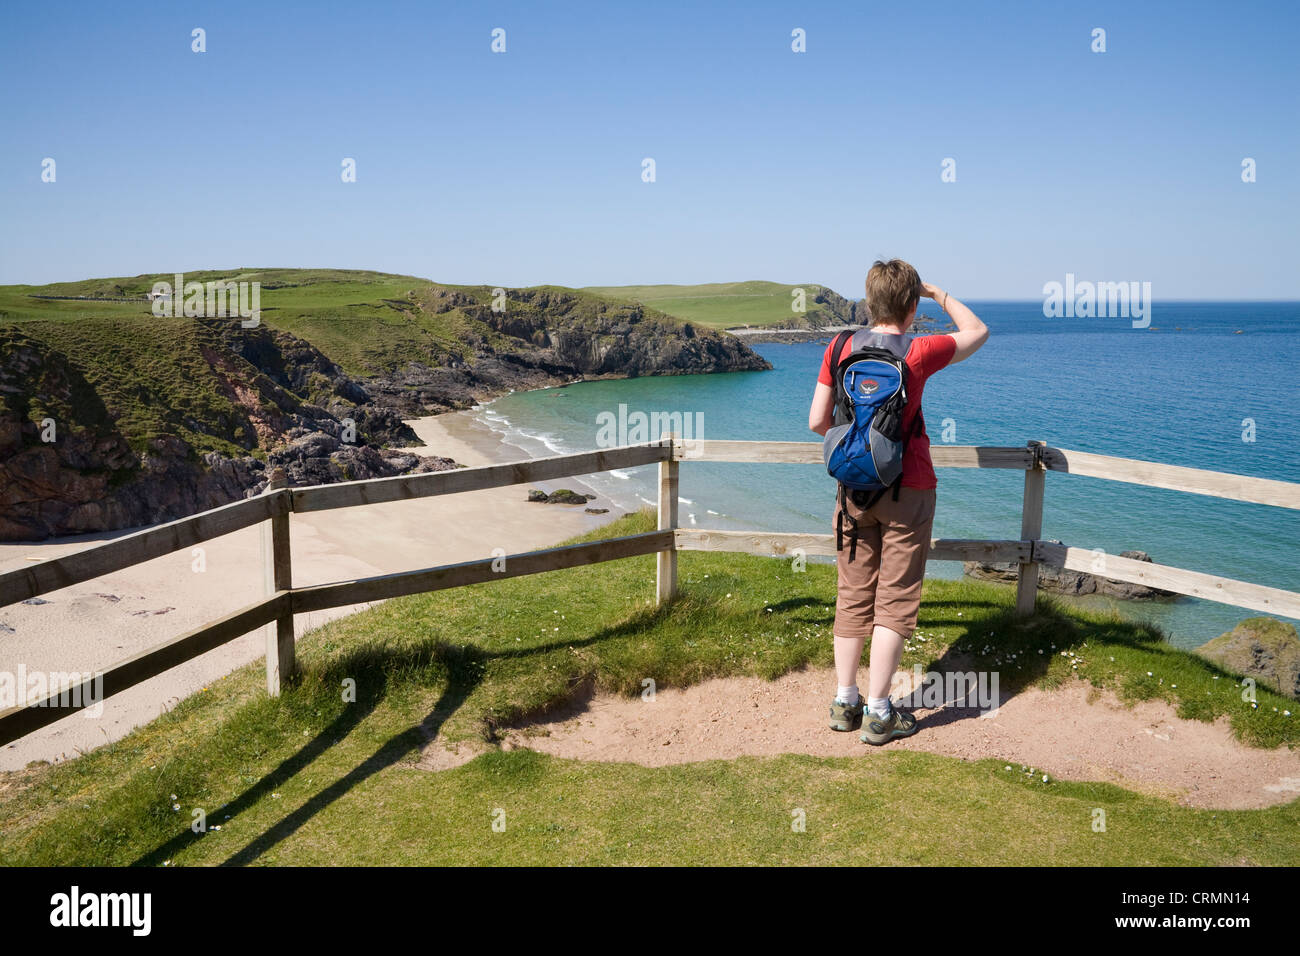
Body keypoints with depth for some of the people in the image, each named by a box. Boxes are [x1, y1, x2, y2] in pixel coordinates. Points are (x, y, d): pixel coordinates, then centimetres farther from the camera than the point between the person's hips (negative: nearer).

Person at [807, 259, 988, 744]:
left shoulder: (841, 349, -2)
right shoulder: (918, 352, -11)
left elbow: (818, 421, 0)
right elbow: (978, 331, 7)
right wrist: (937, 292, 15)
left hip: (854, 487, 4)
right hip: (907, 489, -4)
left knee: (854, 596, 13)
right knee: (895, 600, 3)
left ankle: (844, 702, 20)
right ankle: (878, 712, 8)